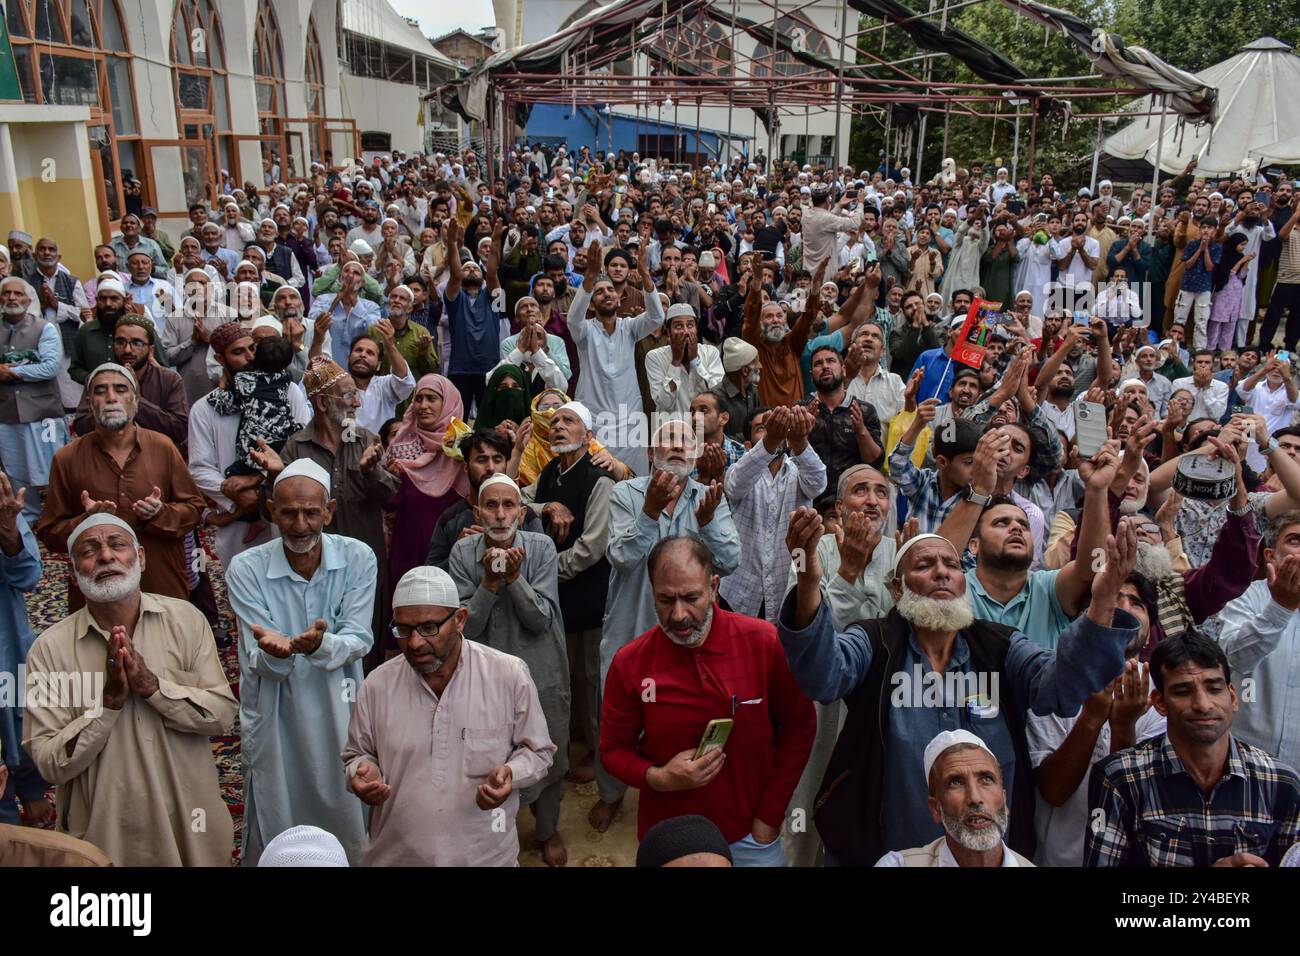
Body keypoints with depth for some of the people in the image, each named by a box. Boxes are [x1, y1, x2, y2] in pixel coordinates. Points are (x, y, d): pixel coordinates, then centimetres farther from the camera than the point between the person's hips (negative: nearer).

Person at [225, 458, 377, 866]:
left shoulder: (357, 557, -7)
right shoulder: (246, 568, -10)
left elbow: (359, 640, -11)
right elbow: (261, 664, -13)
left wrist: (320, 644, -33)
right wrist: (273, 651, -37)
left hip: (338, 715, 1)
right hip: (274, 721, -1)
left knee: (347, 831, 14)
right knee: (272, 838, 12)